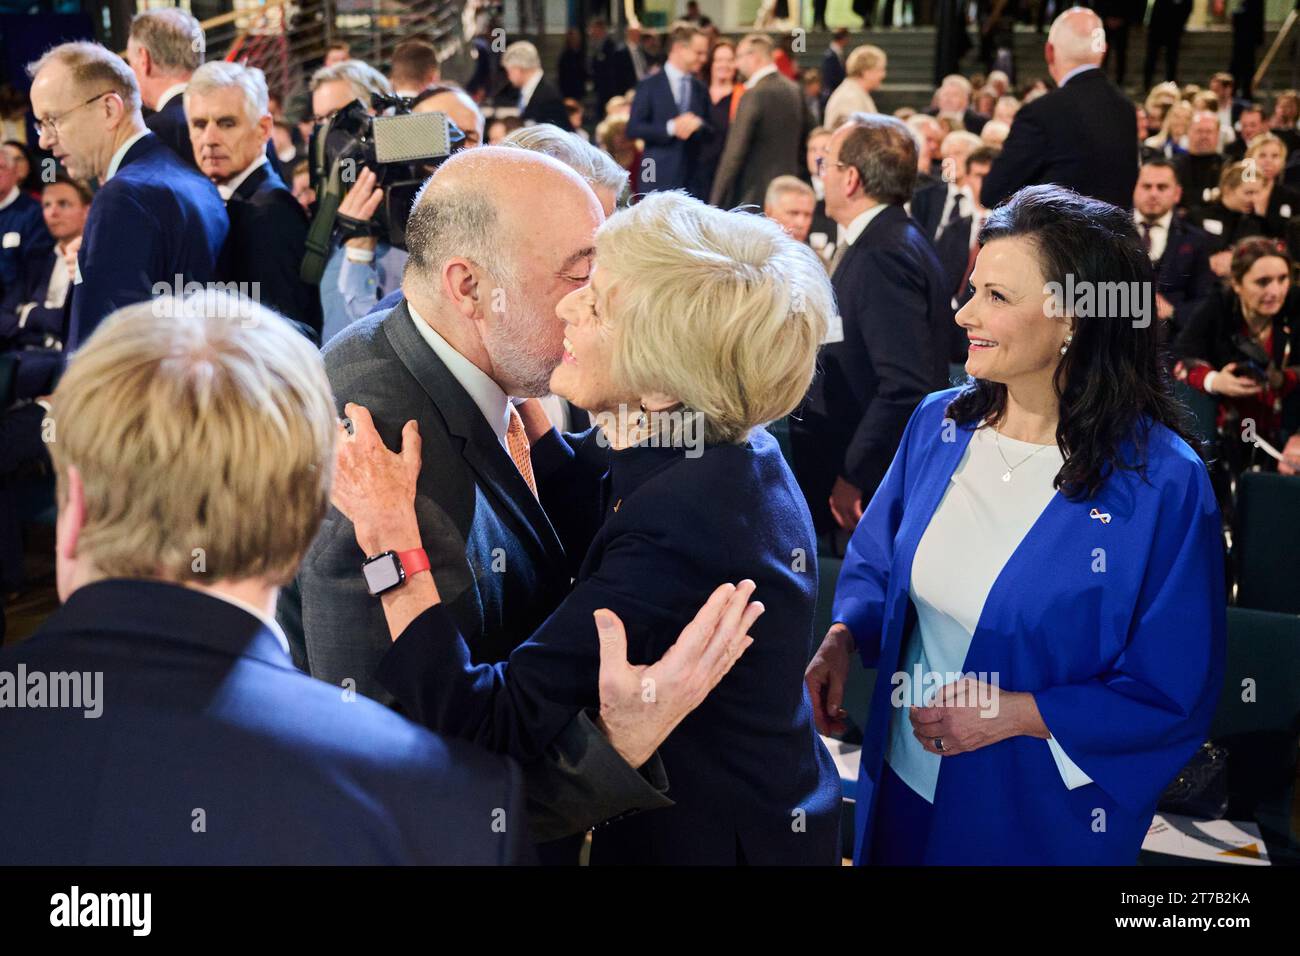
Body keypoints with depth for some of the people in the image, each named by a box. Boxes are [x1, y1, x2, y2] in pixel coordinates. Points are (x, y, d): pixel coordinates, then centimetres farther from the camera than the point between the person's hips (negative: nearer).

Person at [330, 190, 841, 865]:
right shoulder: (737, 449, -7)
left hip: (705, 842, -8)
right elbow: (598, 539, 11)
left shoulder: (680, 530, -34)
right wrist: (525, 403, 3)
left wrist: (394, 539, -32)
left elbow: (491, 725, -33)